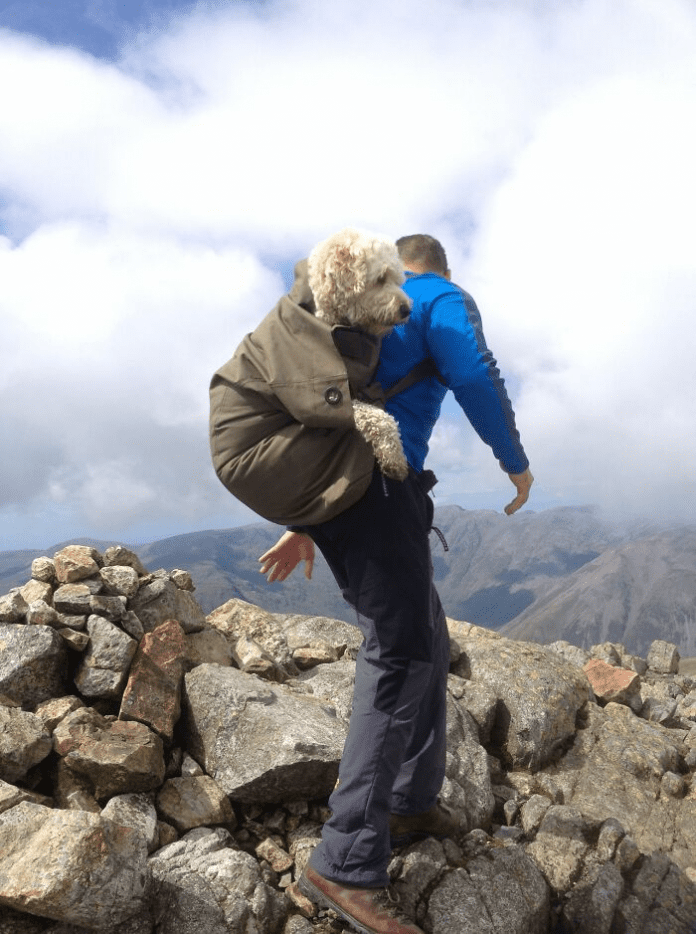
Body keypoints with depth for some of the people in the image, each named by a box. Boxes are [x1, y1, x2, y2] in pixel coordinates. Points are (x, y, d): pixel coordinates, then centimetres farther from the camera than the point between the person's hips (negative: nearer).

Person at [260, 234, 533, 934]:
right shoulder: (445, 299, 7)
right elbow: (475, 379, -13)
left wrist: (303, 525, 24)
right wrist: (516, 463, 3)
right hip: (377, 486, -8)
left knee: (426, 640, 17)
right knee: (400, 653, -10)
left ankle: (412, 800, 25)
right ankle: (346, 863, -10)